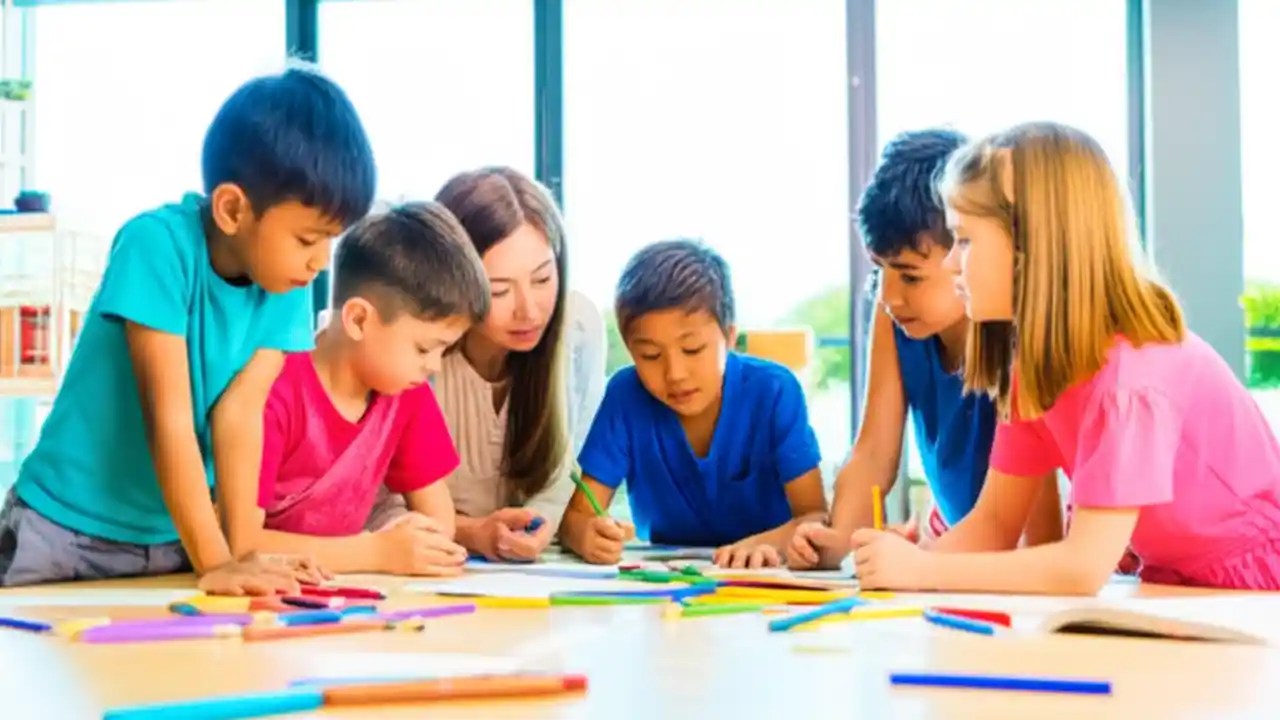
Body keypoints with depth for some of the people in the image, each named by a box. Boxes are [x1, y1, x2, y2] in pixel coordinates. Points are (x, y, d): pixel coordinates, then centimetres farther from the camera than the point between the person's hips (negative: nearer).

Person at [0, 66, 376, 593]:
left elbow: (239, 409, -14)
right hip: (66, 530, -4)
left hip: (175, 537, 4)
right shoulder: (157, 245, -23)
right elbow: (169, 415, -25)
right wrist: (214, 561, -27)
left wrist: (246, 549, -22)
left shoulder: (288, 280, -9)